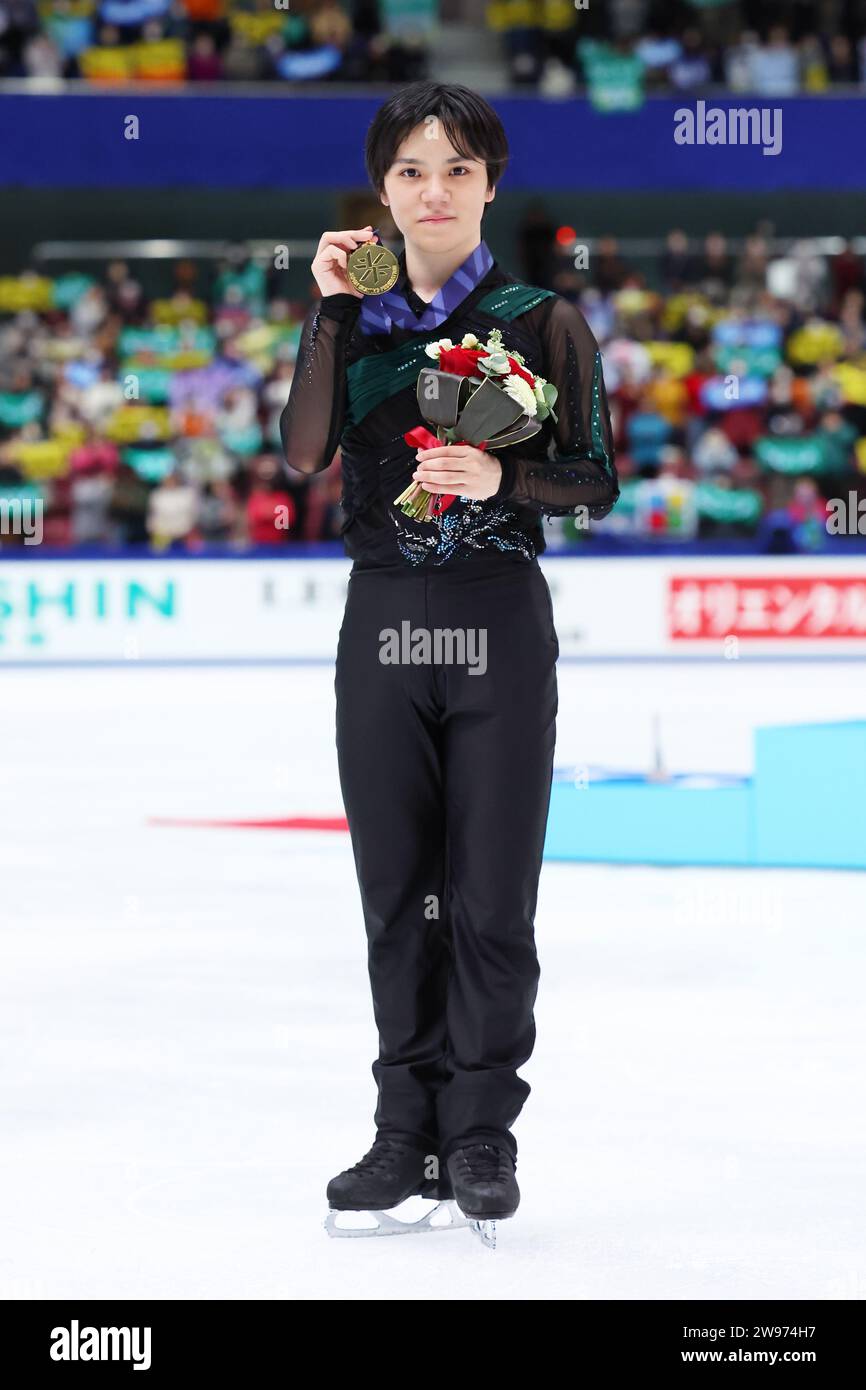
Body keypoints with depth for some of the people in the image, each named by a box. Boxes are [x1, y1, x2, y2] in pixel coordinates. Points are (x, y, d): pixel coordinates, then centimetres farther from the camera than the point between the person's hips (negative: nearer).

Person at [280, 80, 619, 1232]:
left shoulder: (542, 320, 1)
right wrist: (331, 310, -12)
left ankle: (480, 1136, 7)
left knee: (491, 897, -2)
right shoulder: (357, 317, 8)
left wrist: (500, 478, -17)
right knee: (397, 893, 6)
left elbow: (596, 483, 0)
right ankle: (407, 1133, 14)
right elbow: (303, 453, -7)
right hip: (382, 618, 3)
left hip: (499, 620, -3)